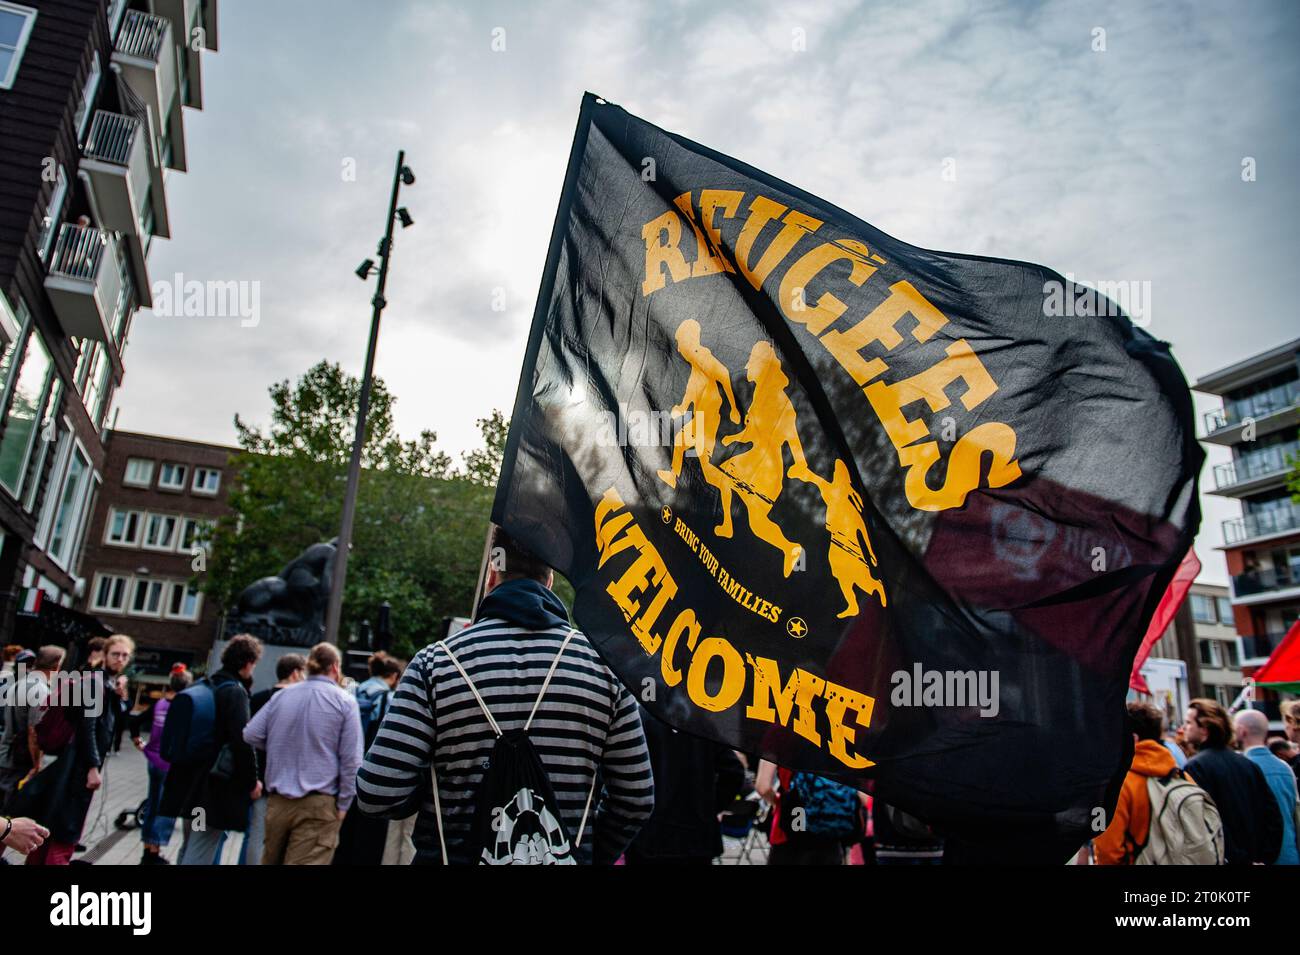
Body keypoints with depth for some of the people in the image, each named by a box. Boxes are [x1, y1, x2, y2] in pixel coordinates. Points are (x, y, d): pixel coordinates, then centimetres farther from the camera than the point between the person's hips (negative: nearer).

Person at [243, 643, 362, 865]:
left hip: (277, 800, 5)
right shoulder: (345, 701, -6)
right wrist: (343, 804, -2)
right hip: (319, 804, -5)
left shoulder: (281, 696, 5)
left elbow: (251, 735, 5)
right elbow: (350, 759, -9)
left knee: (271, 860, 22)